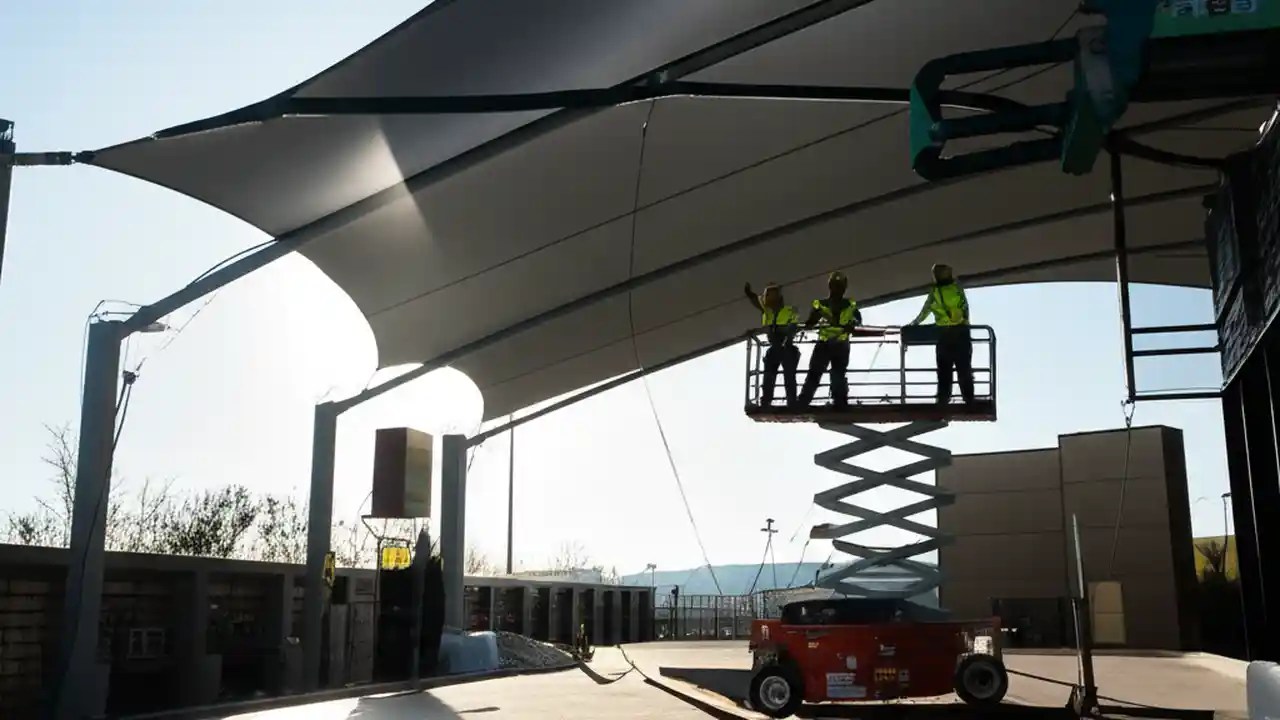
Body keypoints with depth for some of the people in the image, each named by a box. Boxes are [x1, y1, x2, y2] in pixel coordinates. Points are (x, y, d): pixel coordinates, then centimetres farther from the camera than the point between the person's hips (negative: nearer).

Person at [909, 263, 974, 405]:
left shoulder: (934, 292, 5)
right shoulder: (958, 288, 7)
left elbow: (925, 311, 14)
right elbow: (966, 308, 11)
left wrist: (915, 322, 30)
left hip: (944, 334, 0)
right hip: (962, 332, 0)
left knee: (944, 371, 4)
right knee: (964, 369, 4)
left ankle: (943, 400, -2)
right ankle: (969, 400, 0)